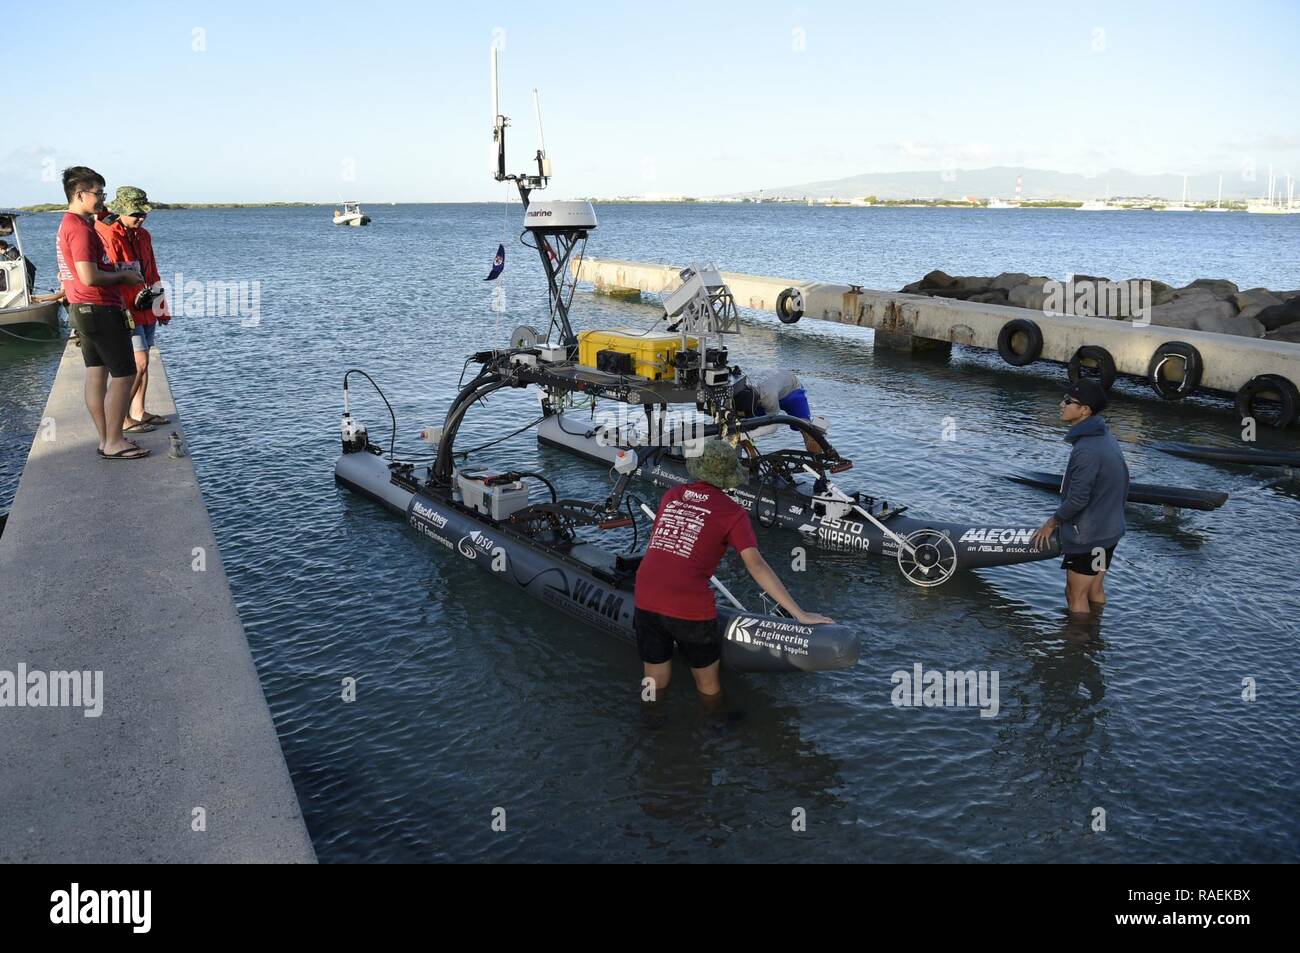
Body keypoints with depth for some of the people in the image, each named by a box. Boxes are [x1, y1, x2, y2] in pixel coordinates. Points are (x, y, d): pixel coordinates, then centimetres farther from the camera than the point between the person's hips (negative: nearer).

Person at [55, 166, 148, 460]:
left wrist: (118, 271, 16)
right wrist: (123, 276, -9)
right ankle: (113, 443, -2)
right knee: (124, 375, -6)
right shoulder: (81, 229, -18)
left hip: (82, 309, 10)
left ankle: (105, 439, 16)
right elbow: (89, 277, -24)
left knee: (96, 374, 11)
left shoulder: (67, 225, 16)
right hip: (100, 310, -10)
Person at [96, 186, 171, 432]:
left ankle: (138, 412, 25)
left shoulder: (143, 235, 12)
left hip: (146, 309, 8)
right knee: (139, 363, -11)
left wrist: (162, 307, 19)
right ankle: (121, 419, -3)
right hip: (127, 311, -8)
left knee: (142, 362, 14)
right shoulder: (109, 236, -14)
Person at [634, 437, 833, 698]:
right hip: (690, 609, -4)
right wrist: (800, 614, -9)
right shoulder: (732, 513, -1)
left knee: (654, 686, 22)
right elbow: (756, 566, -10)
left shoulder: (671, 496, 12)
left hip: (645, 601, 4)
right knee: (708, 687, 19)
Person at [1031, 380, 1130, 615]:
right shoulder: (1104, 436, 5)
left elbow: (1077, 498, -24)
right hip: (1109, 529, 9)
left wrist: (1051, 523, -9)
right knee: (1095, 590, 22)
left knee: (1077, 596, 4)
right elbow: (1122, 483, 13)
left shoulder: (1086, 449, -26)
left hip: (1087, 536, -9)